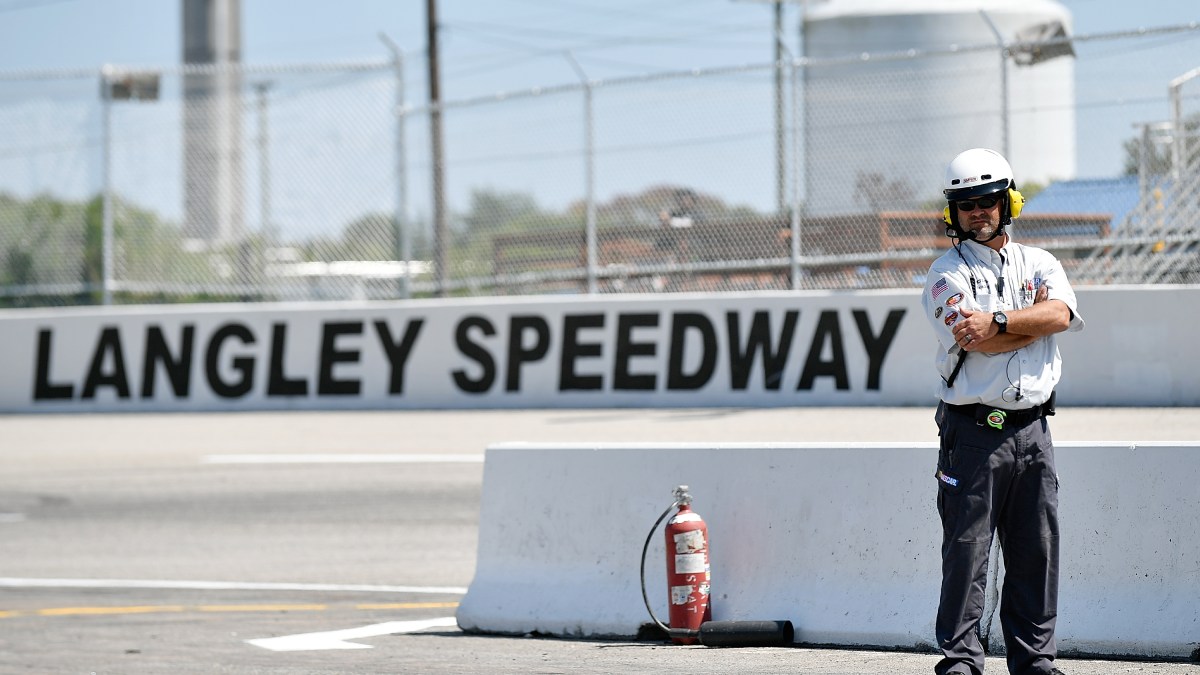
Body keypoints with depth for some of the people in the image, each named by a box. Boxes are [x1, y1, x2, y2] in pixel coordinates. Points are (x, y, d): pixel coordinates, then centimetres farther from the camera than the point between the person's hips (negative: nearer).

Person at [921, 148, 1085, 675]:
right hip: (973, 430, -4)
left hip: (1032, 431, 4)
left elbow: (1060, 312, -10)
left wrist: (997, 321, -18)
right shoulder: (947, 275, 0)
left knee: (1036, 552, 7)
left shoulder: (1040, 265, 12)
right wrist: (1035, 322, -6)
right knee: (966, 551, -5)